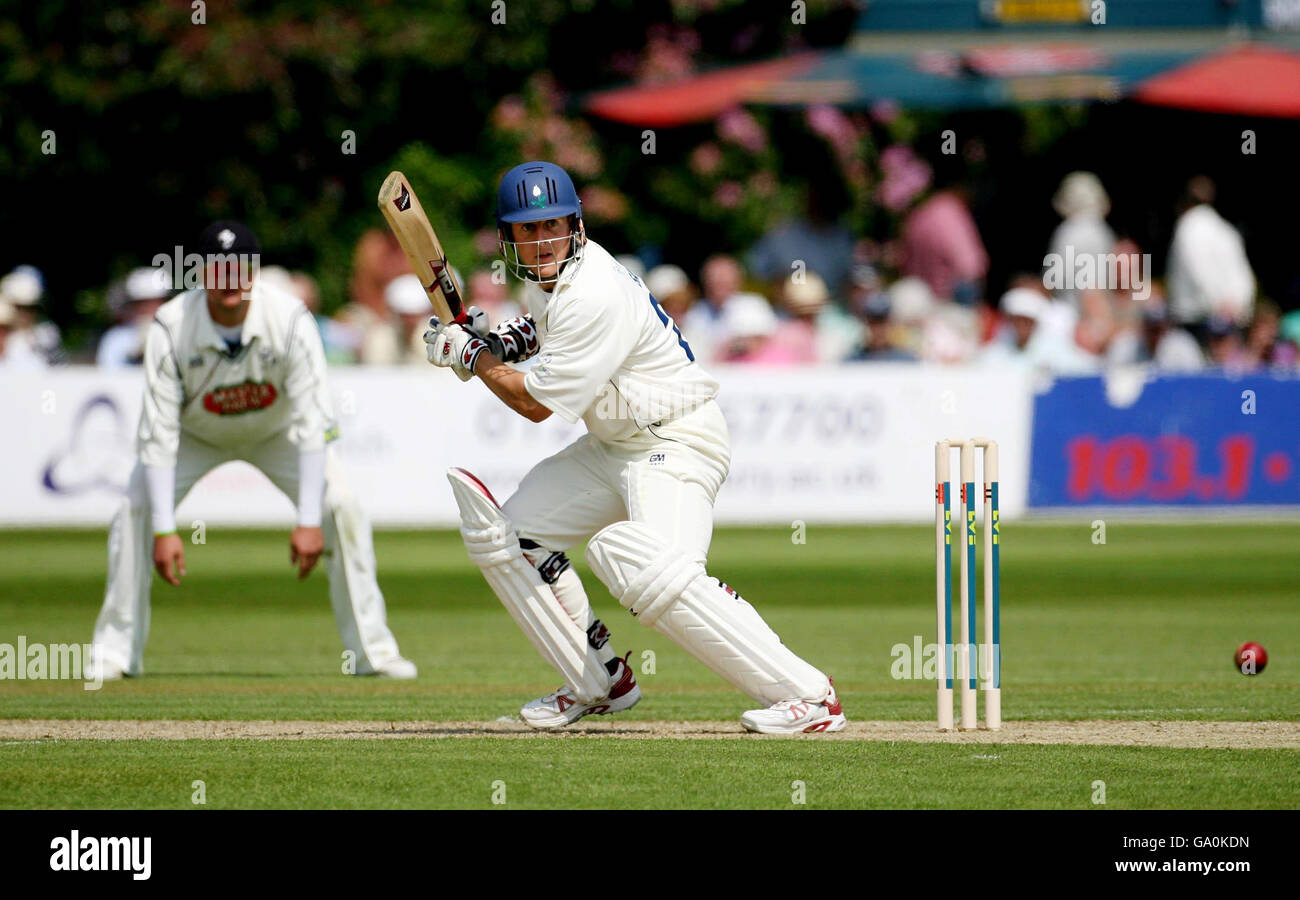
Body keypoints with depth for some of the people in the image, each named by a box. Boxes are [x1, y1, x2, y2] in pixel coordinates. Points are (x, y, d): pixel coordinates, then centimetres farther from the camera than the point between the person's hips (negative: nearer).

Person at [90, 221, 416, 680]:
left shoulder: (290, 319, -32)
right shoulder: (170, 328, -31)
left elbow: (311, 422, -34)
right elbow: (159, 431, -29)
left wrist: (309, 521, -41)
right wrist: (164, 529, -36)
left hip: (275, 431, 0)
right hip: (197, 433, 0)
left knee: (342, 507, -18)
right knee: (134, 510, -18)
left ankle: (372, 650, -6)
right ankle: (116, 653, -4)